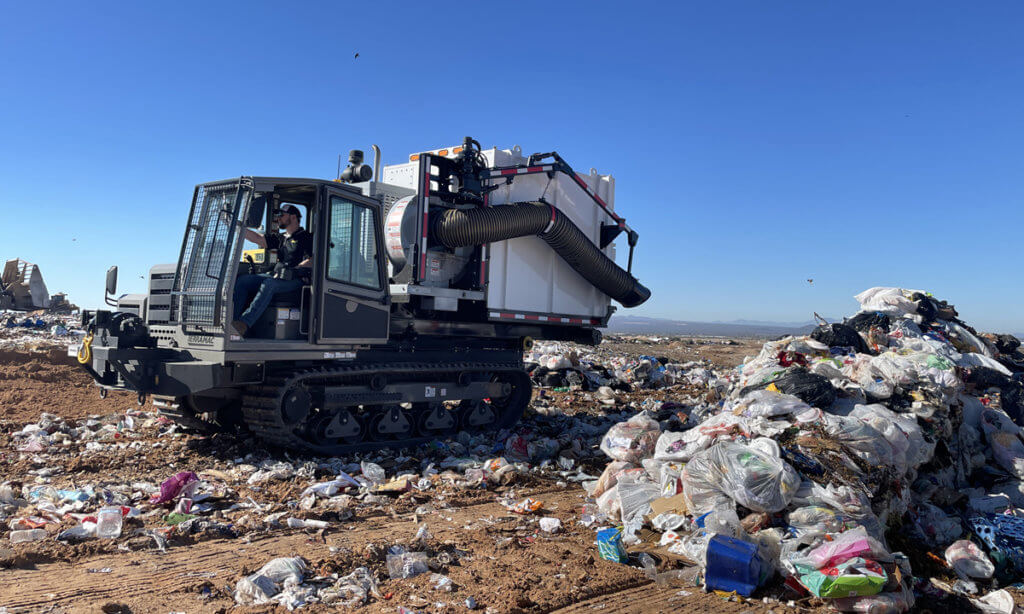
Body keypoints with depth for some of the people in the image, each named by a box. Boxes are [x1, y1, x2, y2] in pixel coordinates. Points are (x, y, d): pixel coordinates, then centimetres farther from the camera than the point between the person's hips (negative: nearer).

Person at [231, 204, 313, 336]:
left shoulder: (306, 237, 6)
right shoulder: (280, 238, 26)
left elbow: (312, 261, -6)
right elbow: (258, 238, 15)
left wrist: (292, 270, -15)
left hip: (295, 280, -7)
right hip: (276, 276, 7)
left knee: (269, 283, -36)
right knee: (242, 280, -10)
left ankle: (245, 323, -48)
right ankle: (231, 320, -24)